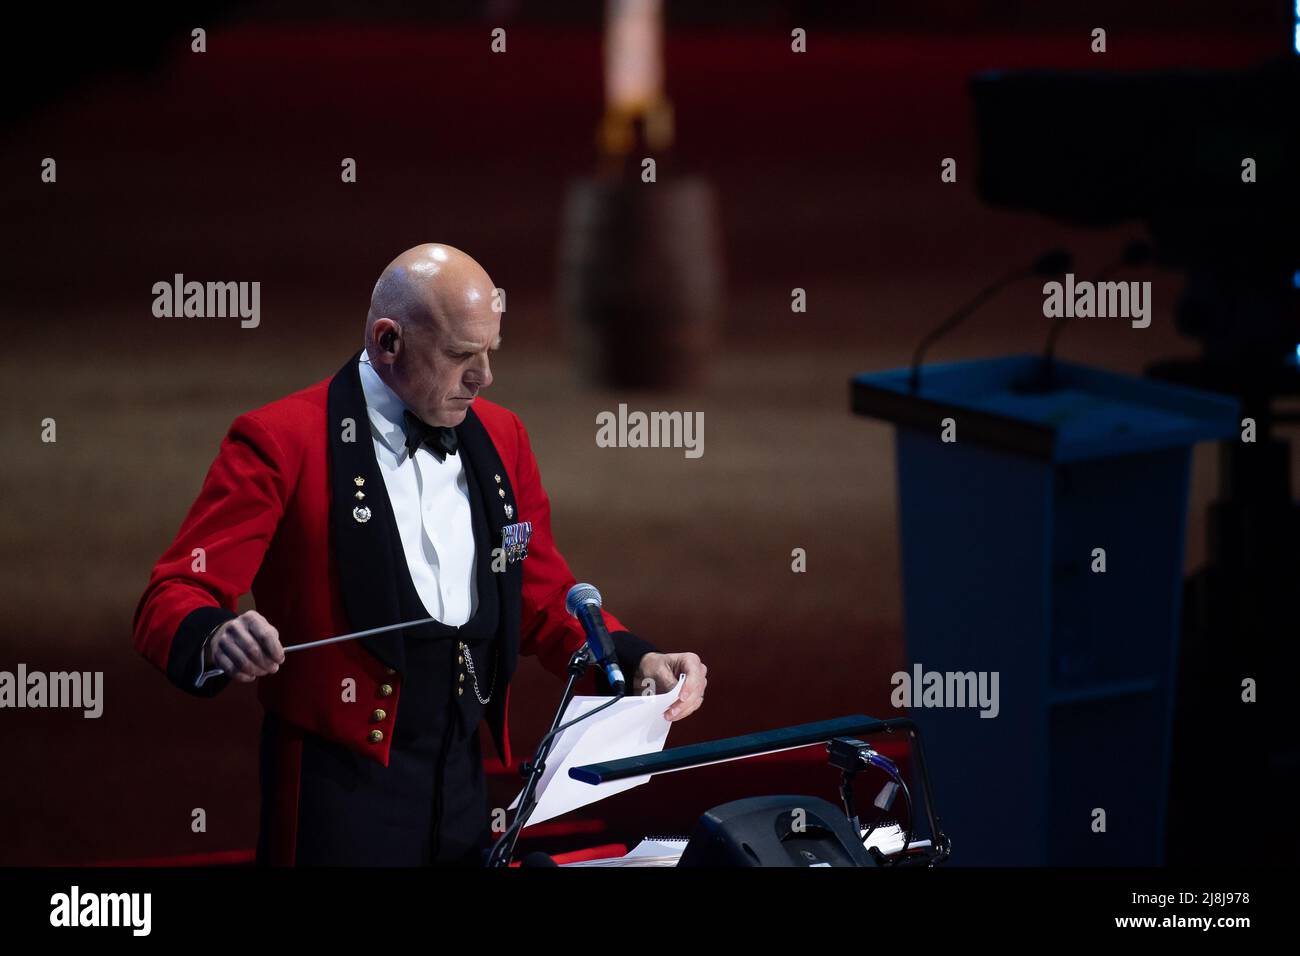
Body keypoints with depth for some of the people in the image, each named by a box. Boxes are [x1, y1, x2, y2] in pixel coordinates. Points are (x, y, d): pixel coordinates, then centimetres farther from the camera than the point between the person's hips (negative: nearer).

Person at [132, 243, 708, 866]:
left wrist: (636, 662, -2)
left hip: (463, 778, 6)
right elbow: (171, 603, -13)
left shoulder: (499, 437, 9)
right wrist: (218, 642, -36)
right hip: (341, 786, -6)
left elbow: (545, 601, 17)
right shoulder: (280, 441, -9)